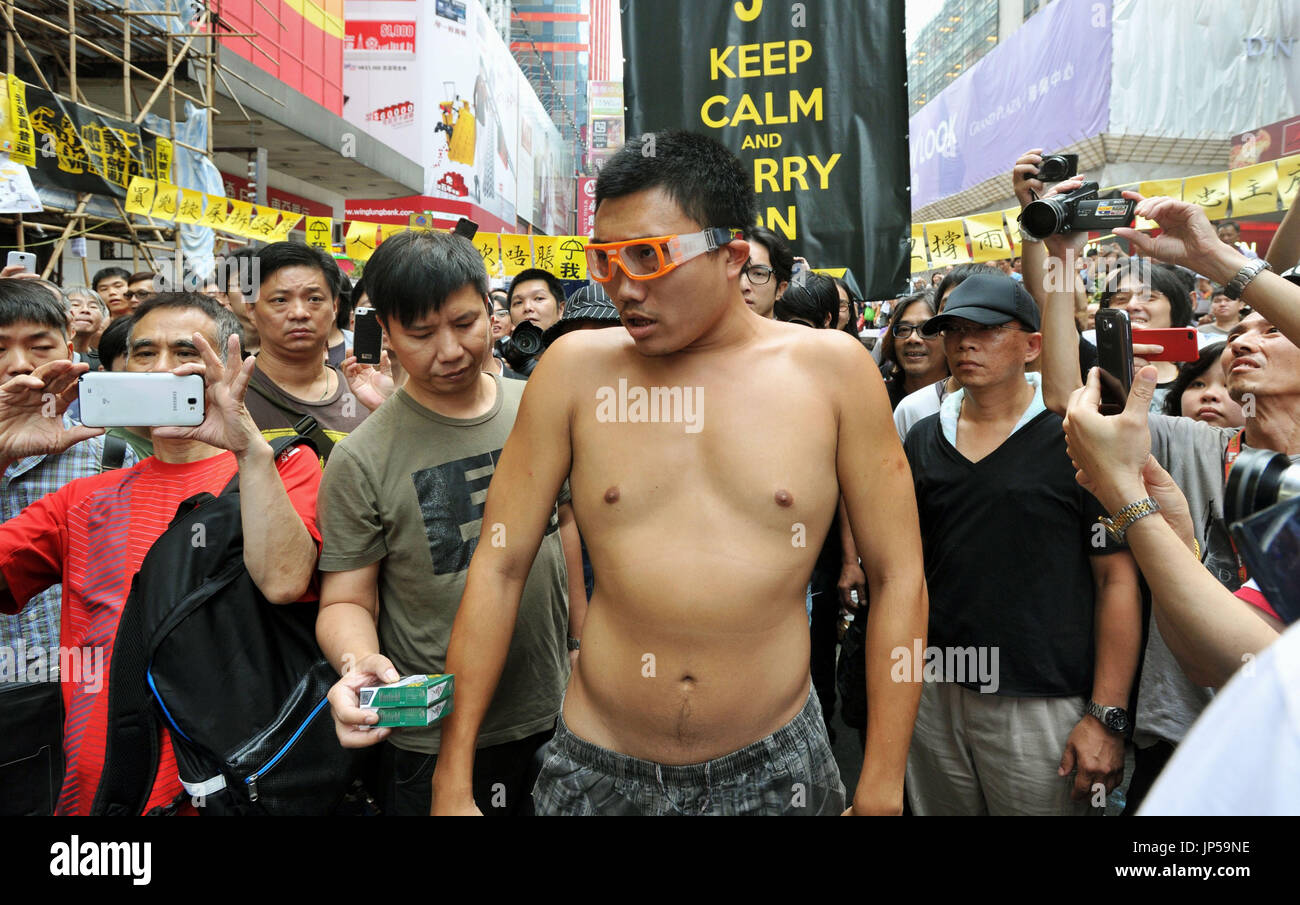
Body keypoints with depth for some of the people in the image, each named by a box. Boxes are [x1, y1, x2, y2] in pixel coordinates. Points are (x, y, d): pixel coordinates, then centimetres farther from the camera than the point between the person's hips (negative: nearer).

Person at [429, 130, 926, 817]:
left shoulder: (830, 368, -8)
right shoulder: (577, 367, -7)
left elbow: (896, 578, -4)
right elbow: (500, 566, -5)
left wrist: (880, 796, -4)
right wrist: (453, 786, -5)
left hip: (774, 769, 0)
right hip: (597, 769, 1)